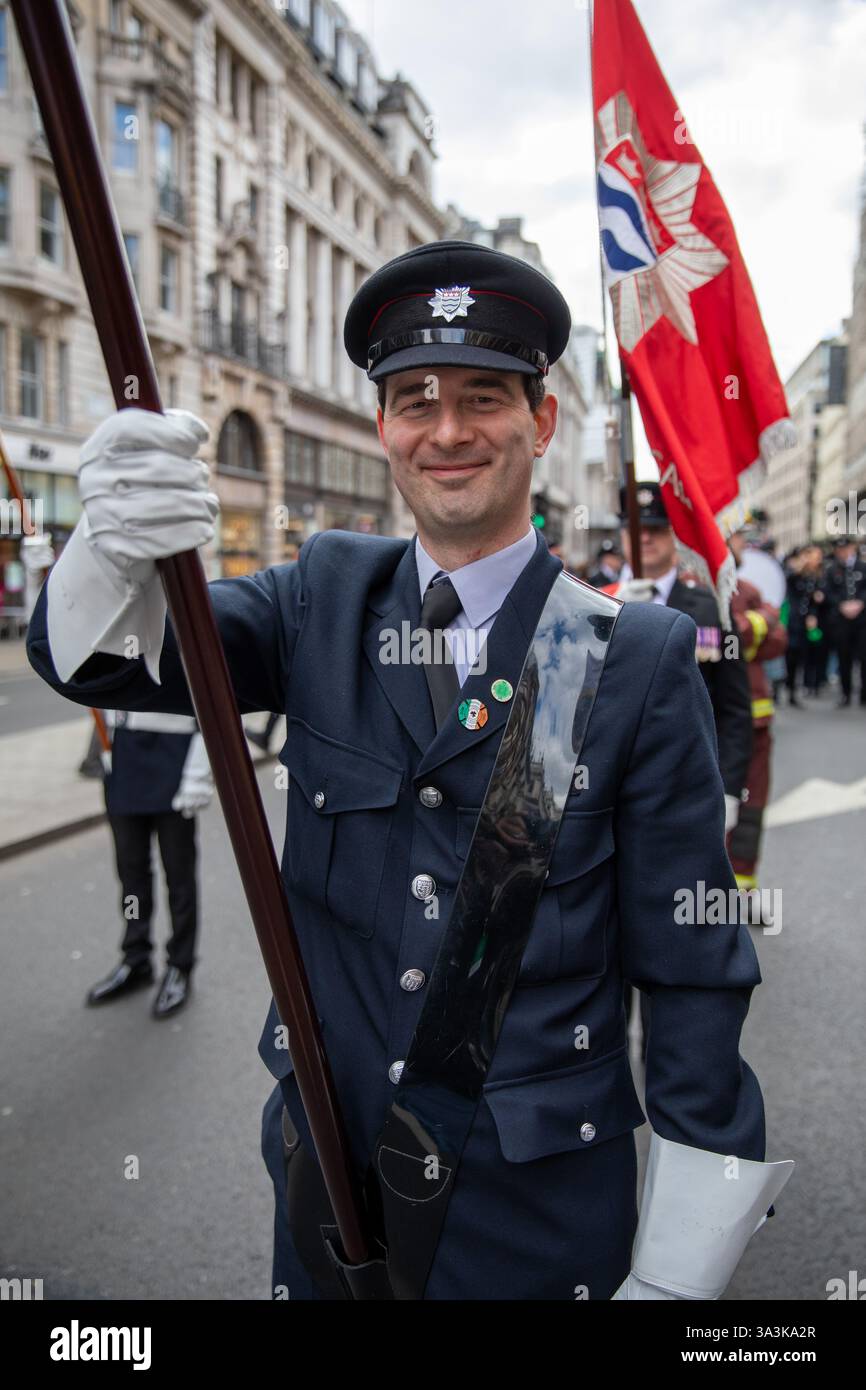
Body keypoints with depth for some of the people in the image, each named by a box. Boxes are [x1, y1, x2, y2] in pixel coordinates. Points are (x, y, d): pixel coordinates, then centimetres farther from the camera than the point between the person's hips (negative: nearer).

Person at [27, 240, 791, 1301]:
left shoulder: (641, 656, -11)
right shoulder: (325, 599, -2)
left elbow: (694, 970, -9)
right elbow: (88, 656, -13)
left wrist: (678, 1270, -7)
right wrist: (118, 542, -36)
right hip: (325, 1166, 3)